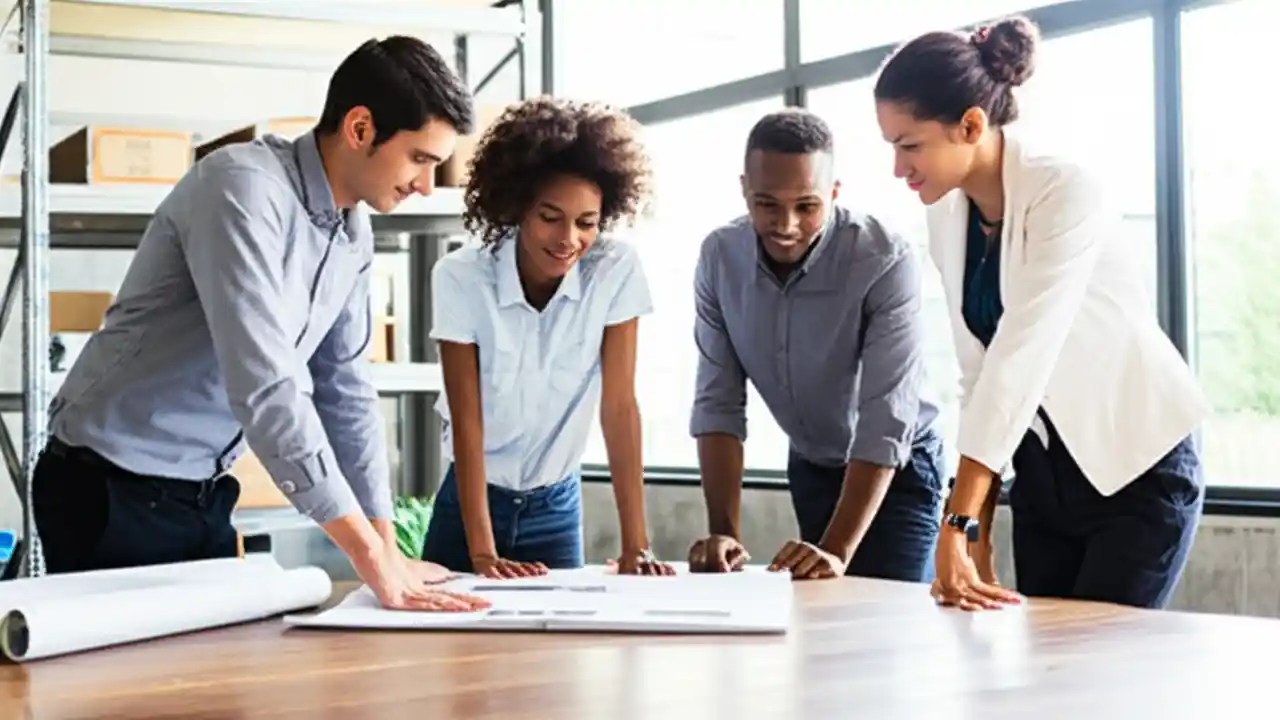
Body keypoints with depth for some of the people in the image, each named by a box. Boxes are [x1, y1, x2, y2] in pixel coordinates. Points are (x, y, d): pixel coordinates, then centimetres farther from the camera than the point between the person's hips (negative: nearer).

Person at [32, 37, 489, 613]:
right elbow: (265, 385, -32)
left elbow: (344, 389, 10)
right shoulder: (245, 187, -24)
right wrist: (370, 557, -32)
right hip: (112, 490, -8)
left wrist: (387, 547, 6)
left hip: (203, 494, 8)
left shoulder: (354, 233, 3)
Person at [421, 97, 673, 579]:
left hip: (557, 503, 1)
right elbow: (467, 422, -18)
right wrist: (481, 553, -25)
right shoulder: (461, 278, -20)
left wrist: (635, 545, -19)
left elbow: (619, 407, -15)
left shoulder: (616, 270, -16)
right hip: (471, 499, -1)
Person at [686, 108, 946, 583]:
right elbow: (718, 402, -14)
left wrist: (838, 552, -39)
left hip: (896, 467, -4)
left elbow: (887, 420, -31)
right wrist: (725, 531, -25)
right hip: (810, 466, 4)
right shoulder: (720, 258, -15)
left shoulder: (886, 261, -29)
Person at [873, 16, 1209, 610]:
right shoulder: (947, 219, -2)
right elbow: (980, 372, 1)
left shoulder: (1064, 194, -23)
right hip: (1042, 473, 6)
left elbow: (1020, 363, -31)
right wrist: (976, 529, -2)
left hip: (1136, 469, -6)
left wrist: (956, 527, -36)